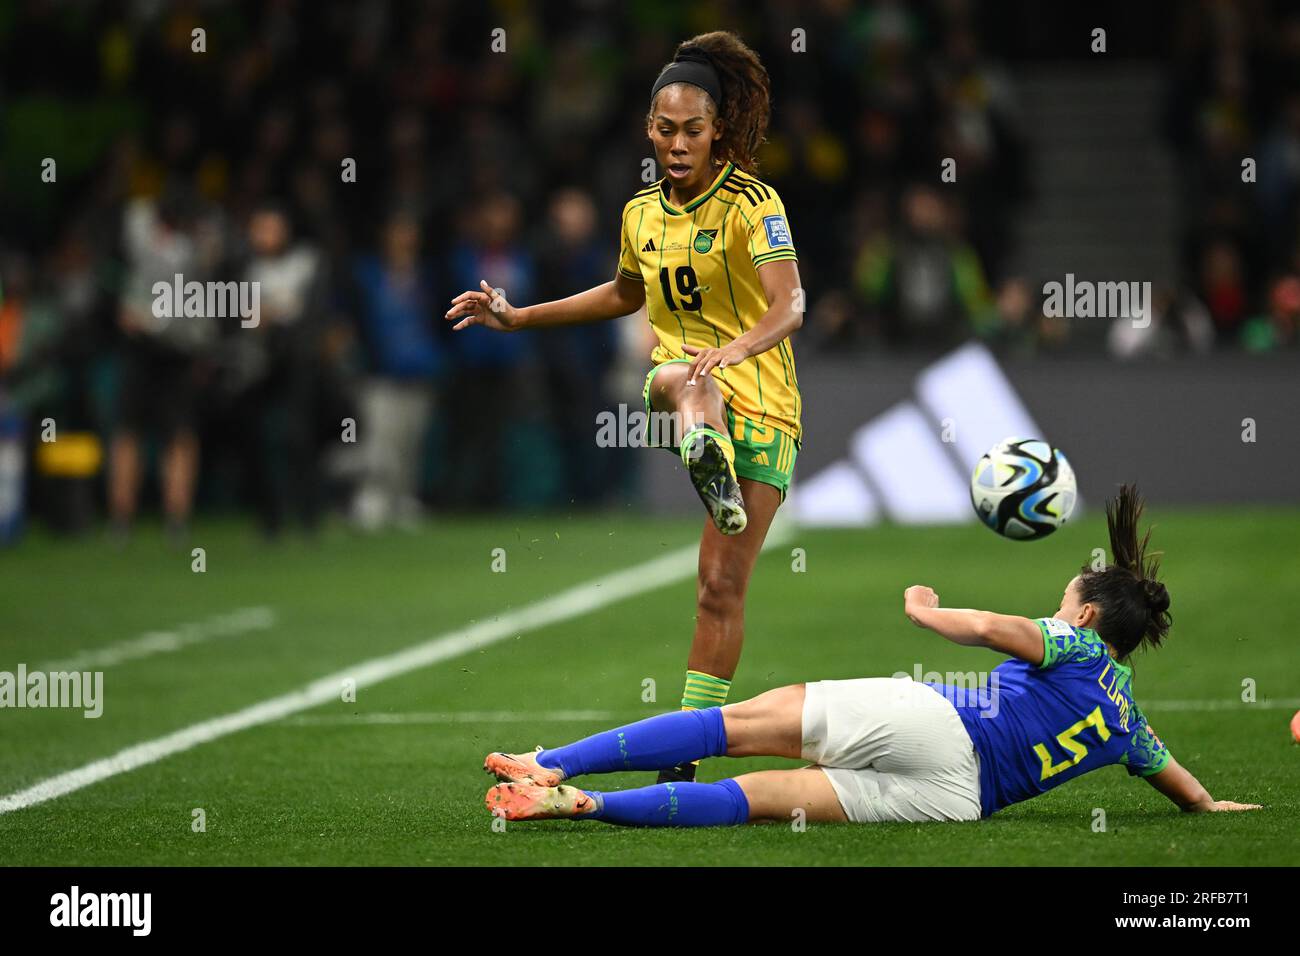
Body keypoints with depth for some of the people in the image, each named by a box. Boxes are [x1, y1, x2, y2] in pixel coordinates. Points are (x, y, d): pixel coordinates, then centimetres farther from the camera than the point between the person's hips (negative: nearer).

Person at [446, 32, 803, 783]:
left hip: (759, 406, -3)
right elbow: (626, 294, 31)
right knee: (681, 378, -38)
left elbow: (790, 307, -24)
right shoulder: (643, 213, 9)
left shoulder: (752, 204, -10)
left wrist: (734, 349, -45)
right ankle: (707, 457, -71)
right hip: (686, 383, 3)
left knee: (723, 584, -5)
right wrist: (519, 318, 28)